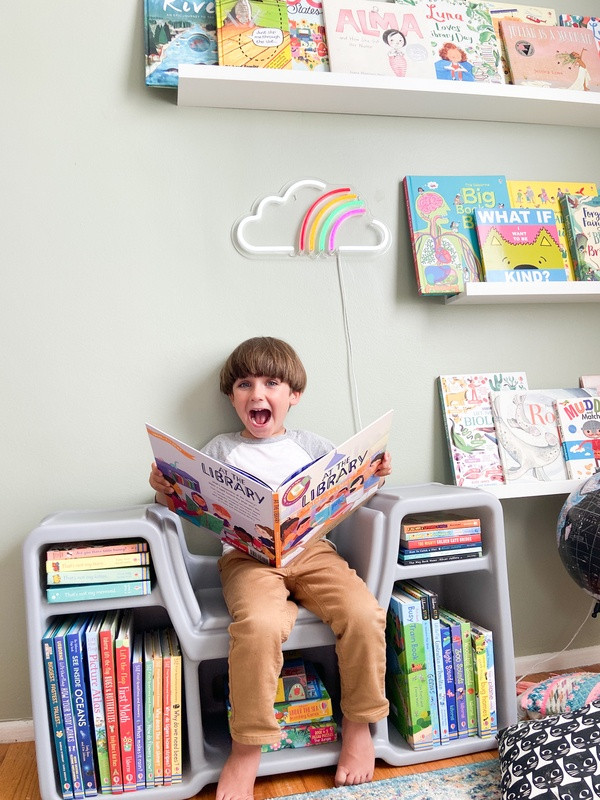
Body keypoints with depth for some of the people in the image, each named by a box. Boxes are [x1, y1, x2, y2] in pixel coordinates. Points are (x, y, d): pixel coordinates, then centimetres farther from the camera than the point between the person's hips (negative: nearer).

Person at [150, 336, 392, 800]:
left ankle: (358, 722, 3)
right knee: (259, 625, -33)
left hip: (311, 550, 2)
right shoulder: (220, 450, 16)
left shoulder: (312, 446, 19)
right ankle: (247, 747, -10)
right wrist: (164, 490, -7)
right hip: (247, 557, -2)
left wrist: (373, 474, 0)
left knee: (364, 614, -23)